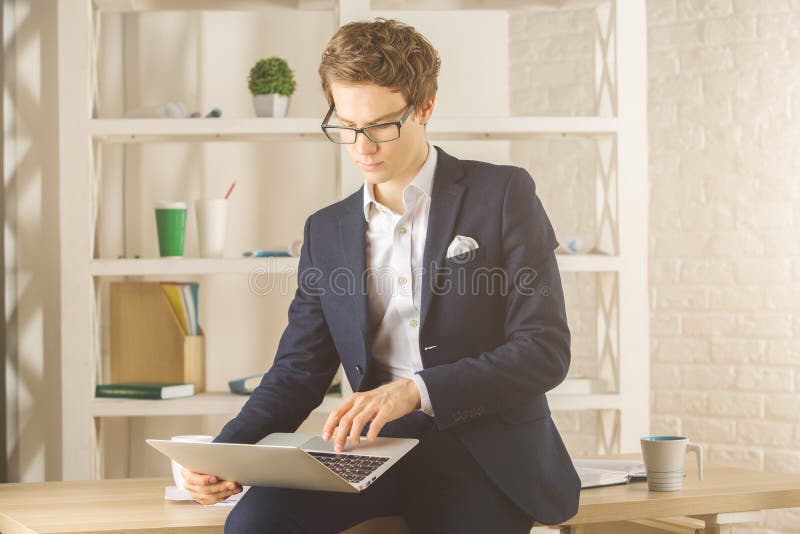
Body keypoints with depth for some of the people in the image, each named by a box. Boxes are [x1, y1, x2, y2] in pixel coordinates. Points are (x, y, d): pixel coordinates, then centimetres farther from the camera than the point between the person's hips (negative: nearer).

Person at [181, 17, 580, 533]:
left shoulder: (504, 194, 1)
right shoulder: (326, 231, 15)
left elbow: (546, 351, -7)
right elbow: (298, 372, 13)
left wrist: (417, 390, -20)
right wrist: (226, 452, -7)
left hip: (486, 452, -3)